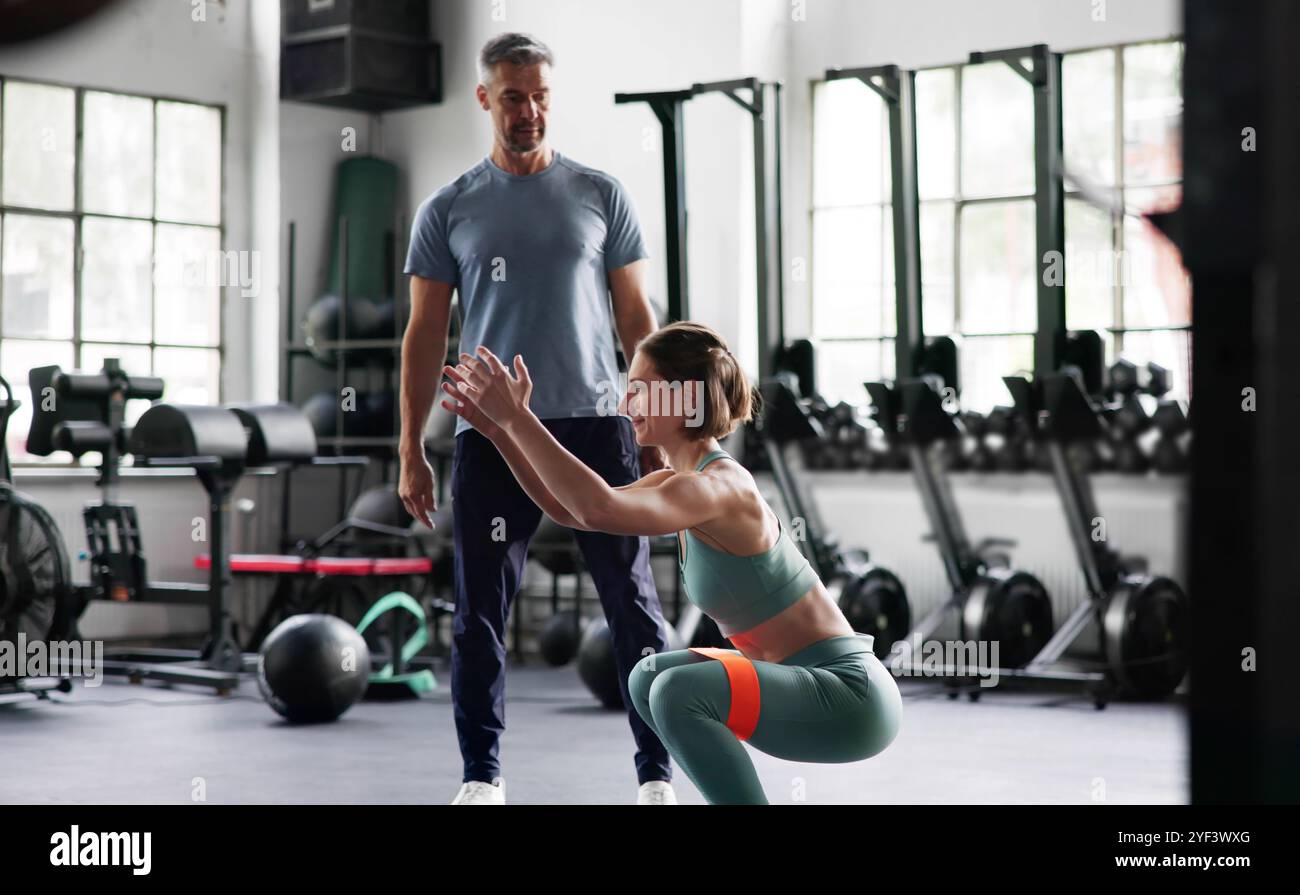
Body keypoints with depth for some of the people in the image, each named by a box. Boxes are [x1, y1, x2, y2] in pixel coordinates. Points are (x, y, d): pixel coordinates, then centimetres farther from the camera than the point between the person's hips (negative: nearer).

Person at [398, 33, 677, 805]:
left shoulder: (600, 196, 7)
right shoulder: (449, 211, 7)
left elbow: (638, 319, 9)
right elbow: (426, 336, 8)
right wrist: (411, 451, 3)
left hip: (596, 426, 0)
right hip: (491, 436, 0)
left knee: (634, 605, 0)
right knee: (480, 615, 3)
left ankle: (658, 773, 8)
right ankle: (482, 776, 14)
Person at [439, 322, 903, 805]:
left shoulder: (718, 486, -22)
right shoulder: (683, 479, 7)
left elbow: (598, 509, -38)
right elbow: (571, 509, 9)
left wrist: (517, 418, -31)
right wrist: (501, 431, 0)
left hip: (851, 695, -10)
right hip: (813, 684, 10)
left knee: (679, 693, -27)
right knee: (649, 679, 21)